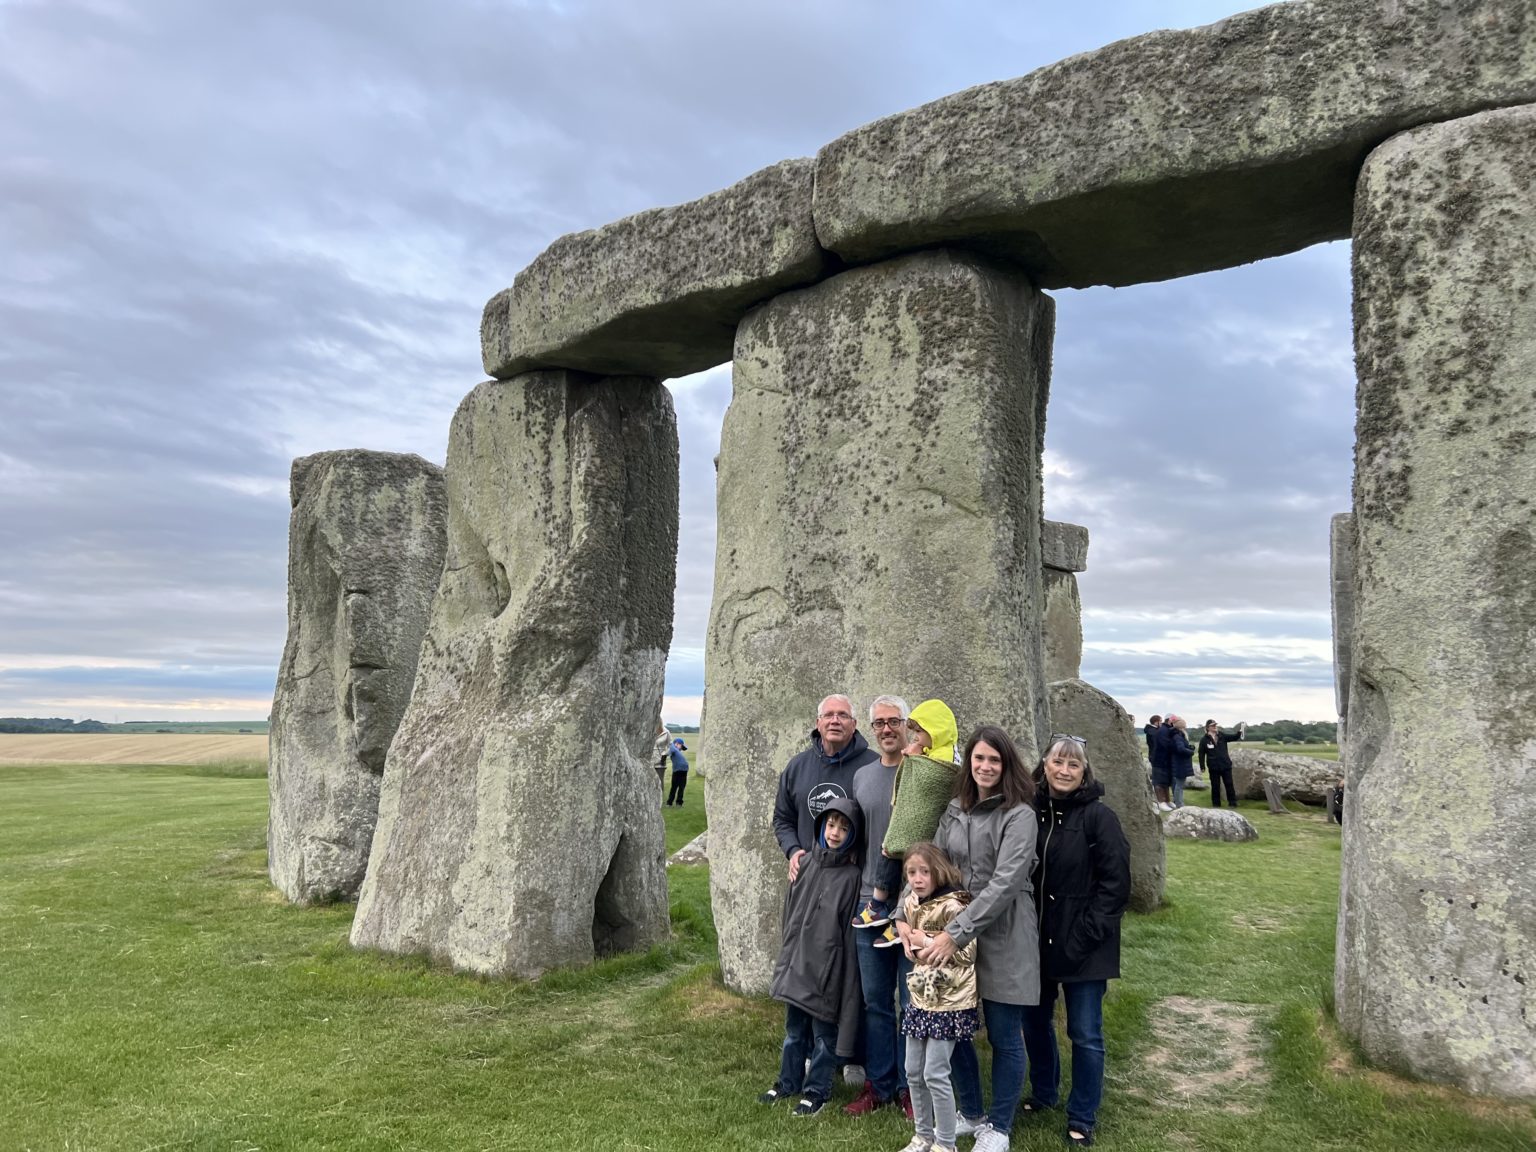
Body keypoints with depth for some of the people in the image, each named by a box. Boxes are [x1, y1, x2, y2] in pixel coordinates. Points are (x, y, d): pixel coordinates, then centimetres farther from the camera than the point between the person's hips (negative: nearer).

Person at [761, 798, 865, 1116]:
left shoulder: (851, 875, -12)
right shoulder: (806, 863, 1)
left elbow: (850, 931, -10)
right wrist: (786, 956, 13)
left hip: (827, 966, -5)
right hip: (797, 961, 5)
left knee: (824, 1033, 8)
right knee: (794, 1029, 19)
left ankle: (816, 1090, 24)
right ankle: (788, 1081, 35)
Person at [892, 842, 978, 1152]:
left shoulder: (952, 906, -18)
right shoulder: (911, 904, 6)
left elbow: (970, 952, -22)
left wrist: (928, 943, -19)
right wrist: (909, 942, 2)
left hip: (949, 1000, -8)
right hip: (921, 997, 8)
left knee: (935, 1073, -4)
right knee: (913, 1071, 12)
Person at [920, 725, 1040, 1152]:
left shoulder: (1019, 815, -12)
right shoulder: (955, 811, 7)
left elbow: (1004, 883, -20)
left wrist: (956, 933, -23)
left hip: (1002, 939, -5)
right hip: (952, 938, 6)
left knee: (1004, 1037, 8)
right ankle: (970, 1115, 35)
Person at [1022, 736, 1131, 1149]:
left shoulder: (1099, 817, -11)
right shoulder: (1031, 812, 0)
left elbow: (1115, 884, -12)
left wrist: (1085, 937, -16)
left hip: (1082, 947, -4)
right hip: (1036, 940, 4)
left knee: (1085, 1034, 6)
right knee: (1035, 1020, 17)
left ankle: (1082, 1119, 23)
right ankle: (1043, 1092, 40)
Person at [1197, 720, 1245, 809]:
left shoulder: (1222, 736, 4)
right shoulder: (1204, 739, -4)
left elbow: (1234, 737, -3)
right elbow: (1201, 754, -2)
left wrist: (1240, 732, -24)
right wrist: (1202, 766, -5)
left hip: (1226, 765, 2)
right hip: (1213, 767, -2)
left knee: (1229, 784, 5)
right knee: (1215, 786, 6)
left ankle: (1233, 803, 12)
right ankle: (1216, 804, 15)